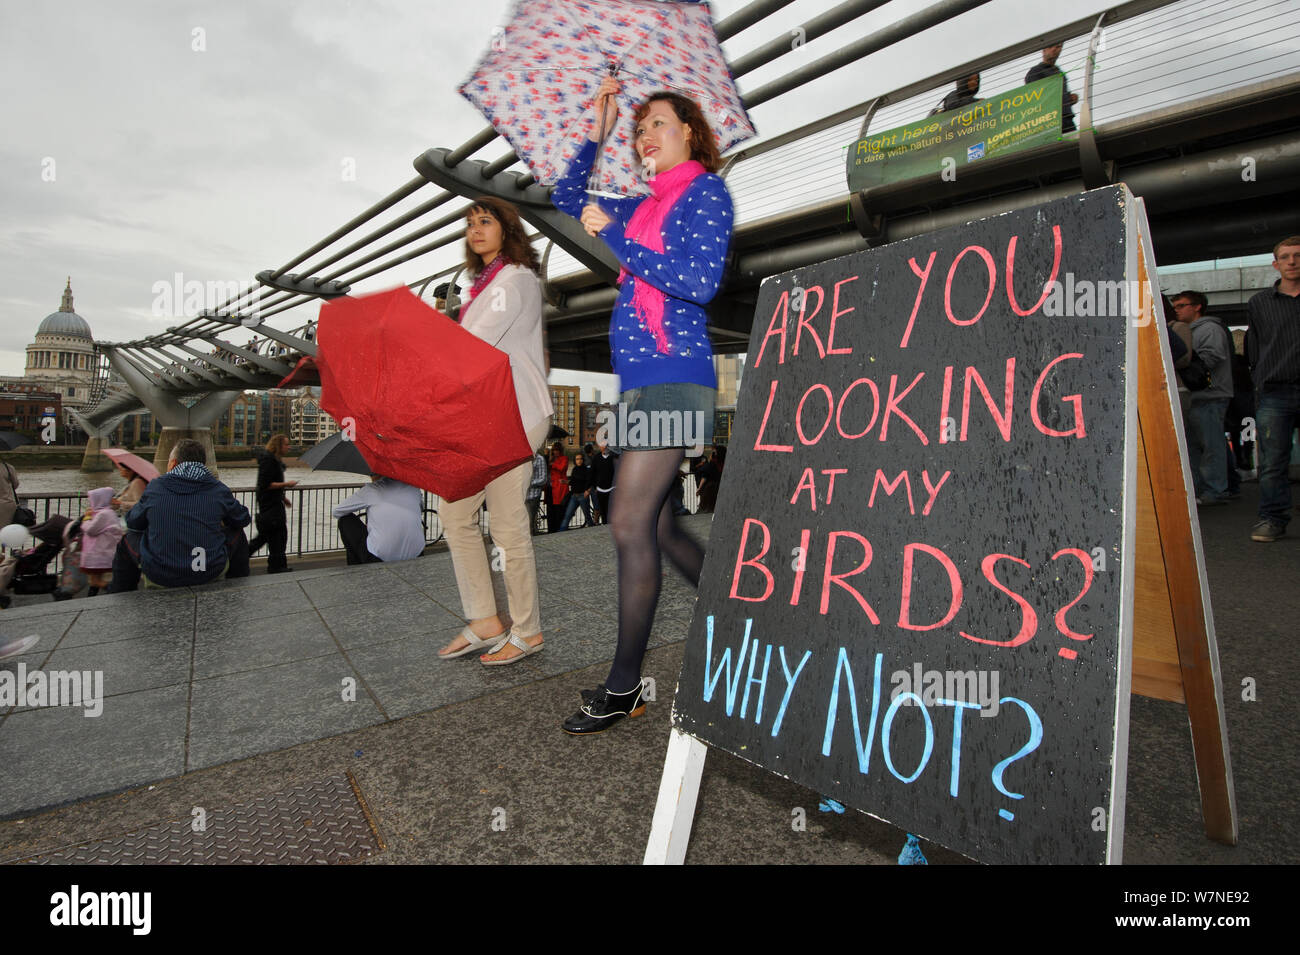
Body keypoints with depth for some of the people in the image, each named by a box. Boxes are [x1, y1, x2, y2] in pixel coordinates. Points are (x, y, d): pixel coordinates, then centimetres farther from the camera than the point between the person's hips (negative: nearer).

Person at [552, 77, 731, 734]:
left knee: (631, 524, -11)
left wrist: (613, 235, -10)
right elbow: (567, 197, 34)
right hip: (639, 381, 9)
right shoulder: (644, 207, 24)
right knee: (657, 527, 9)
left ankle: (624, 686, 2)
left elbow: (700, 282, -14)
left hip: (673, 376, -8)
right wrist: (598, 132, 27)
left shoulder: (706, 191, 2)